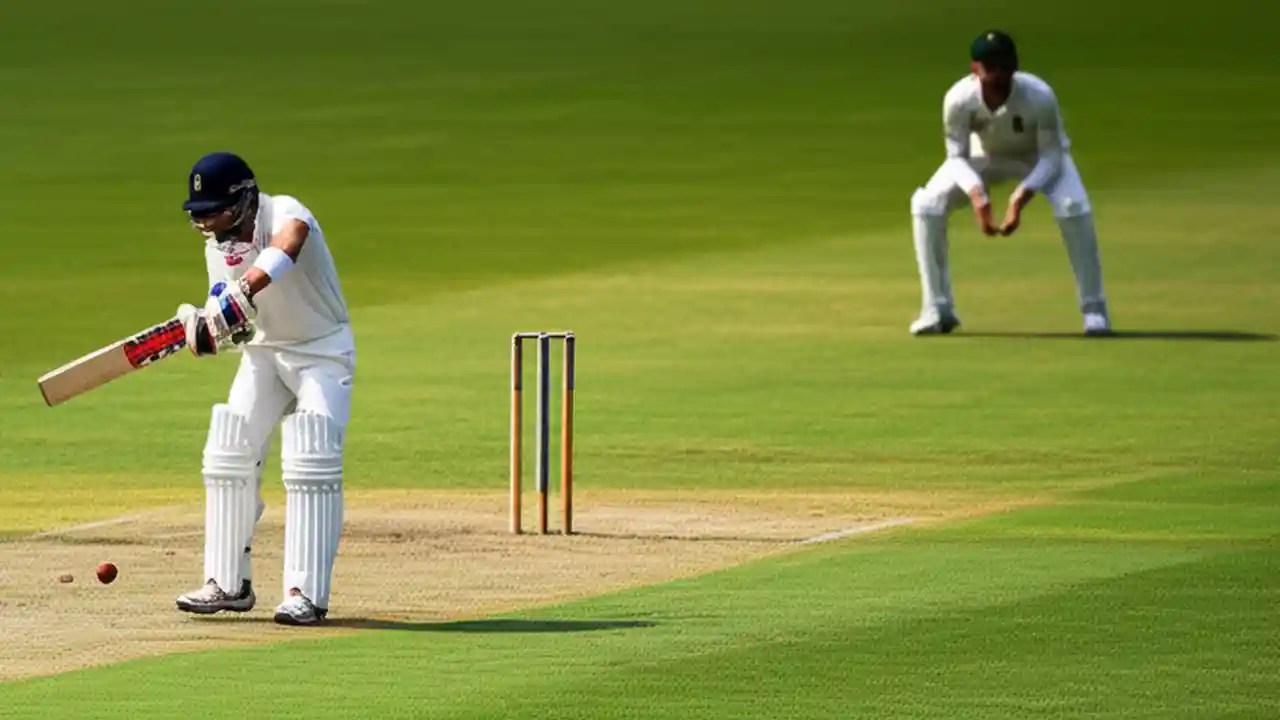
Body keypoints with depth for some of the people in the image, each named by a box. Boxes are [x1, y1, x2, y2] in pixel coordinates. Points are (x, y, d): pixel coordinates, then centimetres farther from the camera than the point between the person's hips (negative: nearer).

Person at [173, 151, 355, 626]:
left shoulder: (284, 214, -26)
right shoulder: (218, 246, -4)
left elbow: (285, 248, -51)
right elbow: (227, 324, -2)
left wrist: (242, 293, -64)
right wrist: (201, 325, -26)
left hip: (323, 351, -7)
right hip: (264, 352, 7)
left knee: (310, 465, -17)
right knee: (227, 458, 1)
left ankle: (305, 593, -15)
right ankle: (228, 584, 10)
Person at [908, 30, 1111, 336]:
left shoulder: (1039, 96, -37)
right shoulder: (958, 98, -32)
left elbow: (1051, 157, -28)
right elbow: (957, 156, -21)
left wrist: (1021, 197, -43)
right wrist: (976, 194, -40)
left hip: (1039, 157, -2)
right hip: (983, 156, 2)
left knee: (1072, 206, -30)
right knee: (926, 204, -19)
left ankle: (1093, 308, -15)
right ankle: (937, 309, -5)